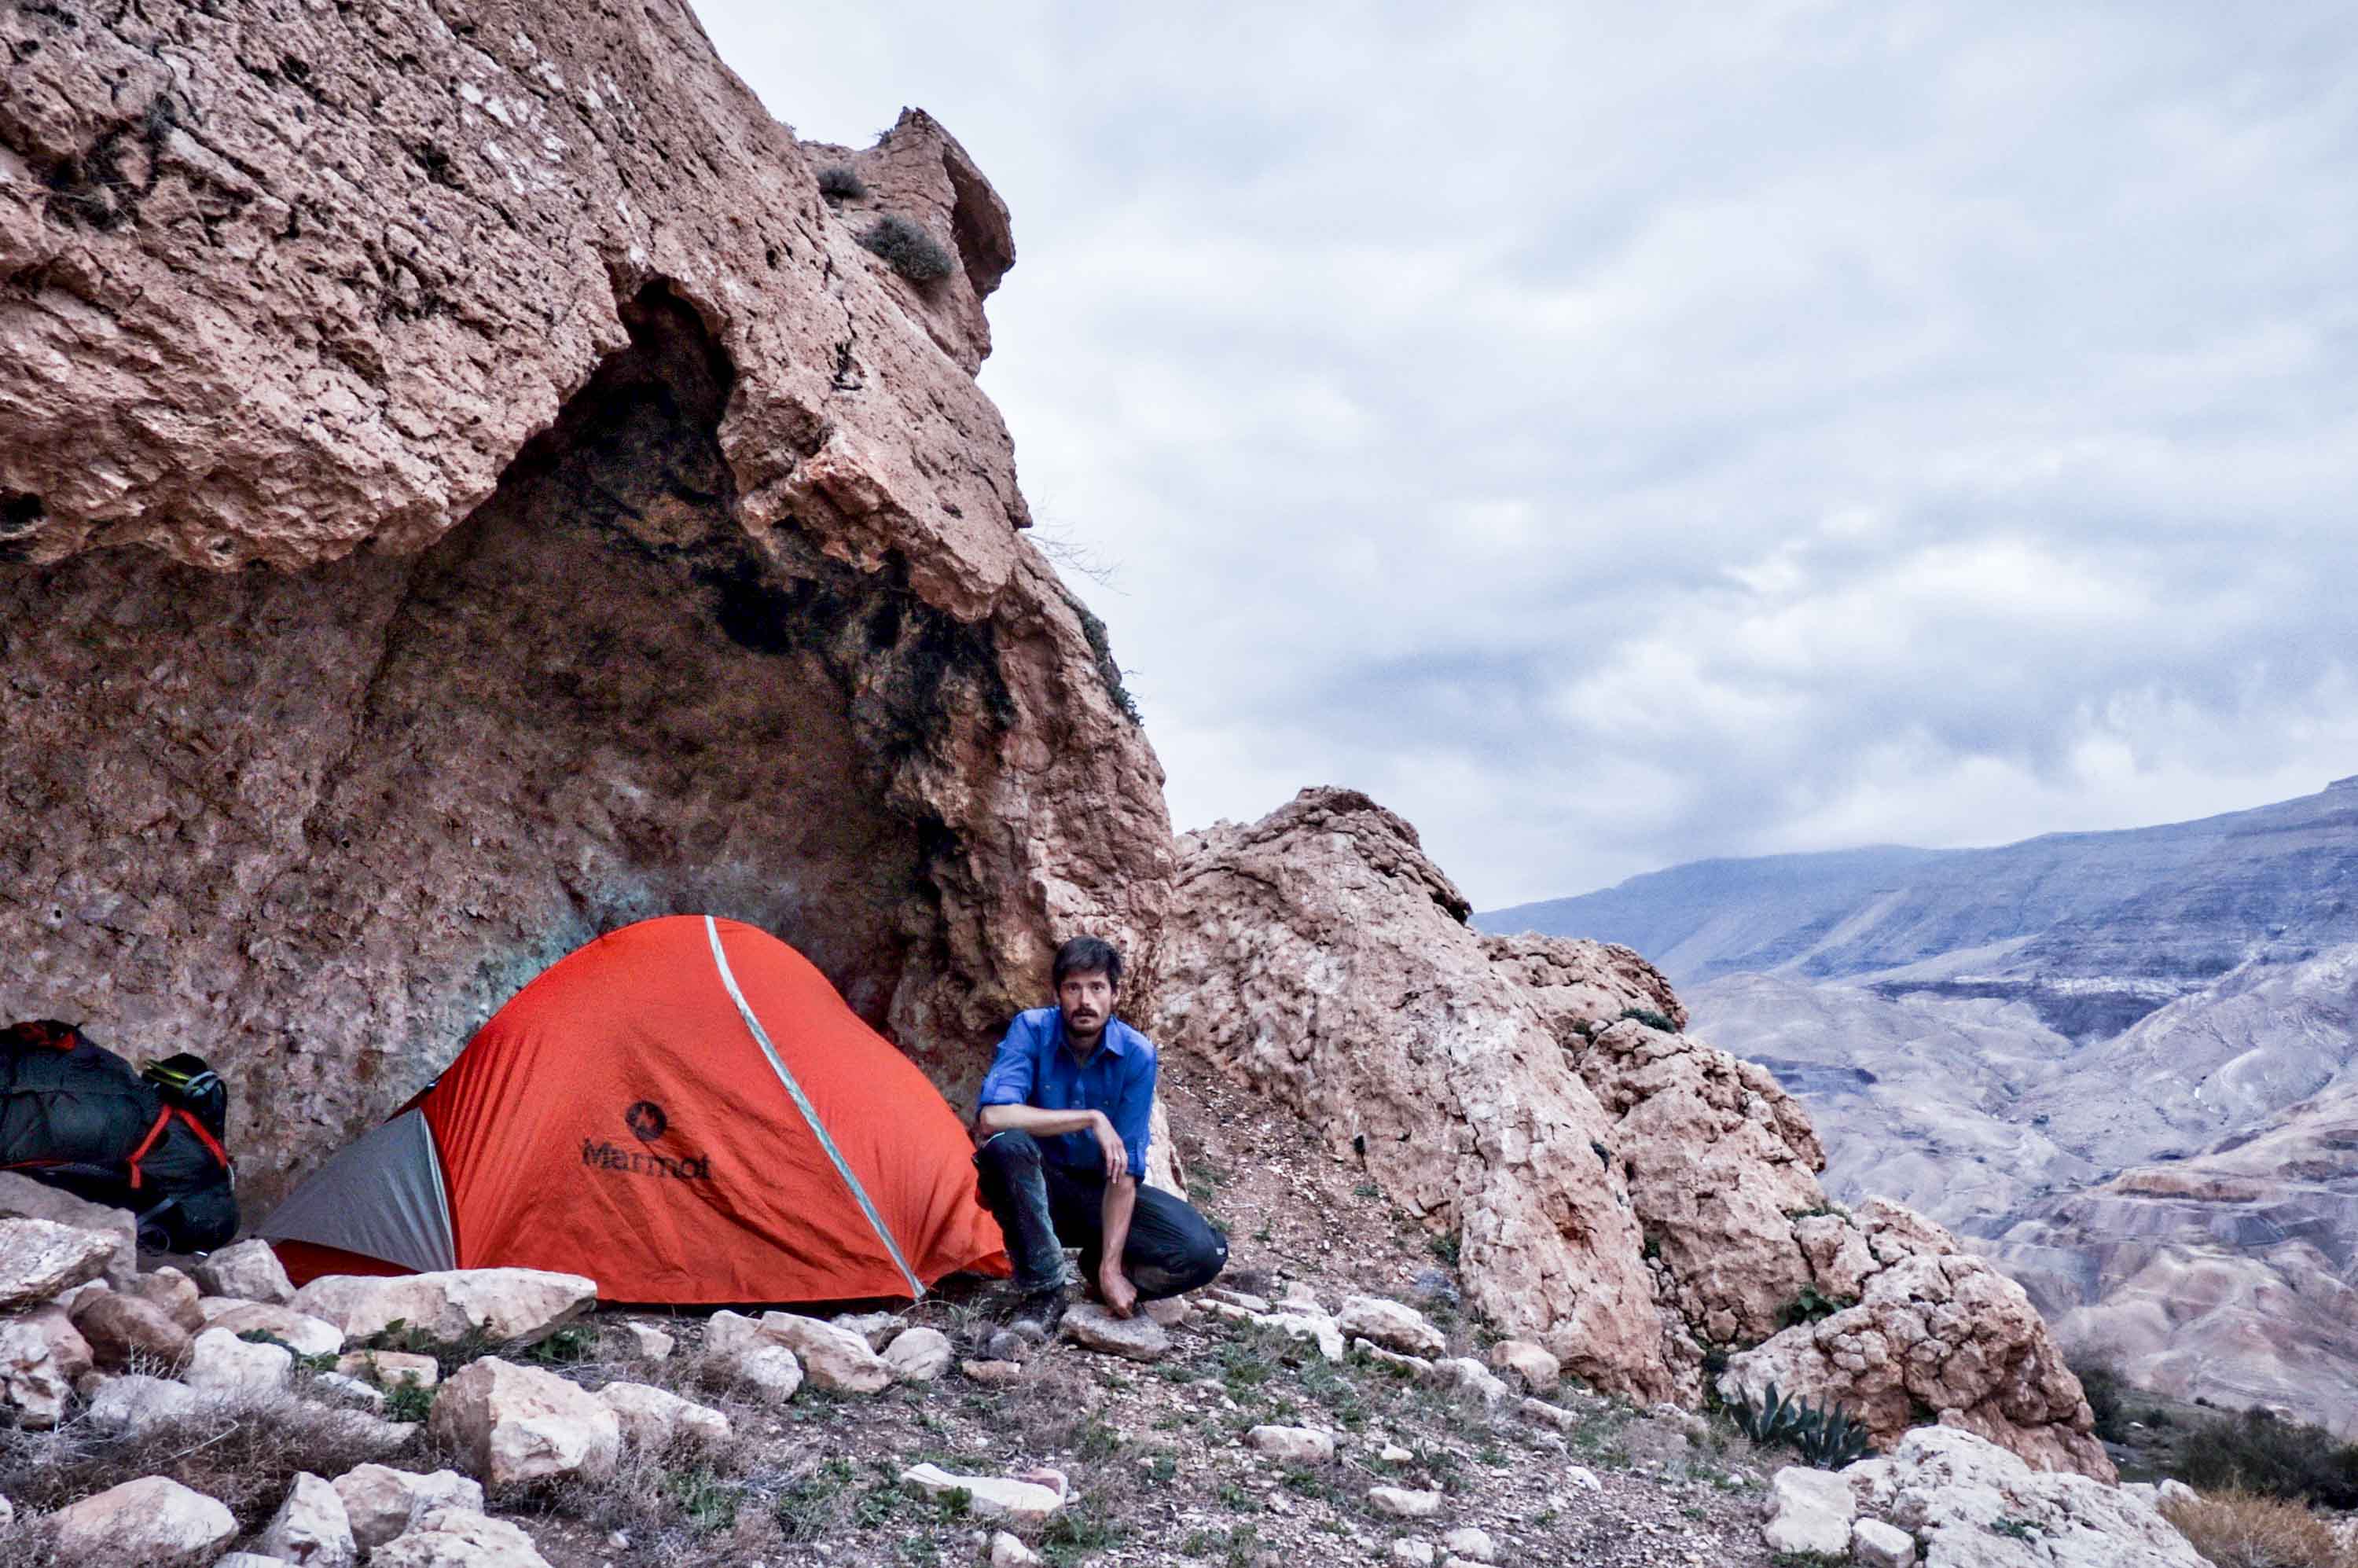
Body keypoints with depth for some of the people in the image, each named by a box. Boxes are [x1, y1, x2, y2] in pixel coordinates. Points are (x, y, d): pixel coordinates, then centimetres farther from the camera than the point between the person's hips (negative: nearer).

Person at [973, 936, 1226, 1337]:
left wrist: (1111, 1266, -20)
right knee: (1005, 1145, -36)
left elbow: (1125, 1168, -15)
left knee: (1205, 1253, -22)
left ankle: (1100, 1264, 8)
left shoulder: (1137, 1054, -15)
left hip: (1103, 1192, 1)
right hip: (1041, 1191, -1)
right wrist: (1091, 1118, -33)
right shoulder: (1032, 1031, -17)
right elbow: (990, 1118, -33)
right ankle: (1042, 1293, -20)